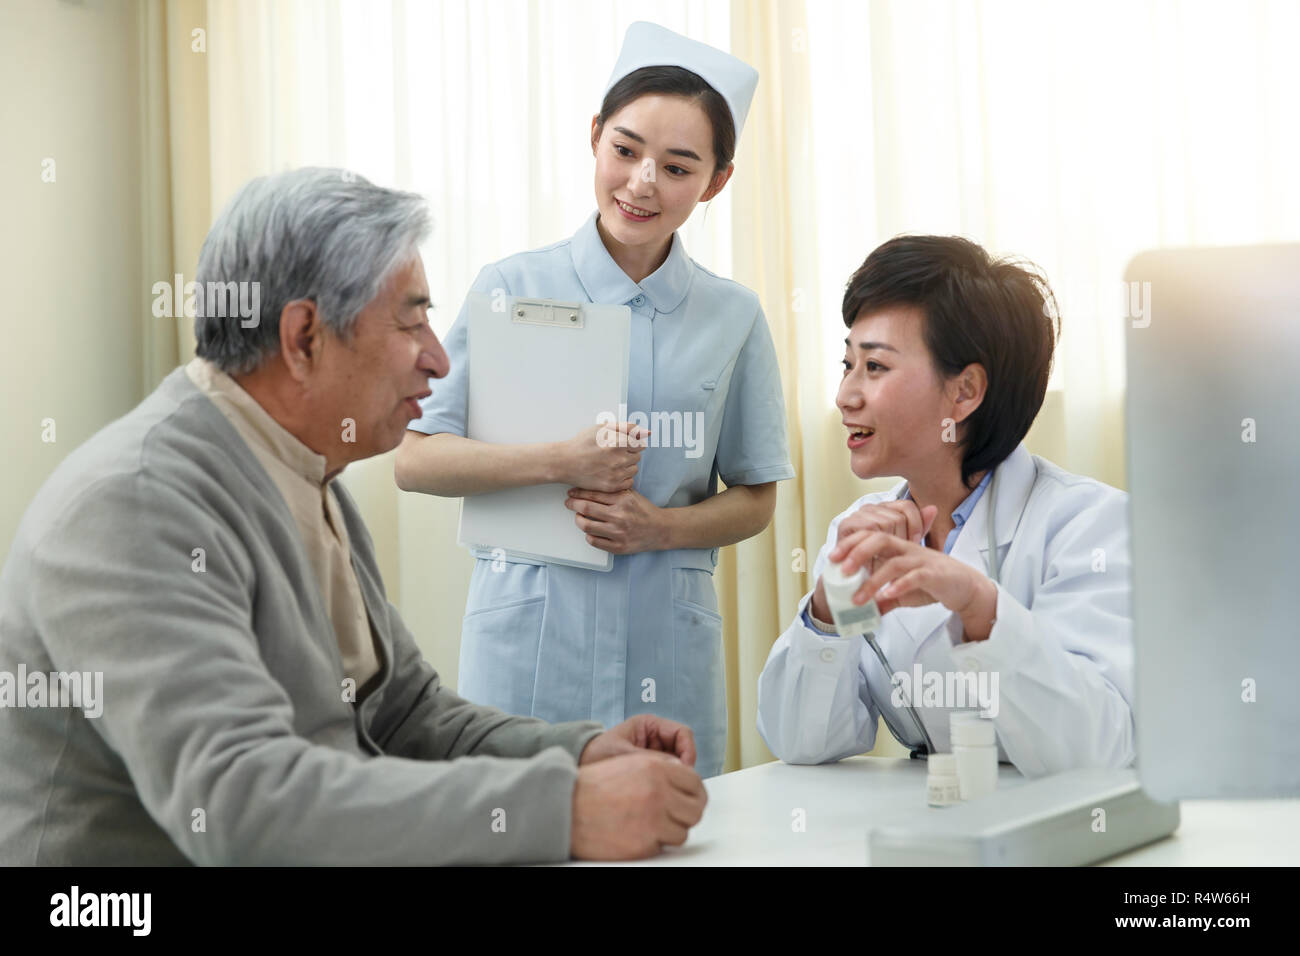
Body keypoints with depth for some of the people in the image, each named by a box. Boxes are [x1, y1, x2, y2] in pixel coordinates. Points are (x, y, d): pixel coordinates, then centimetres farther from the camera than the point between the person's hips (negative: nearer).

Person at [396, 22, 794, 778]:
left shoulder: (733, 317, 6)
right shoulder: (513, 288, 1)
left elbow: (755, 501, 10)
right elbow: (414, 461, -2)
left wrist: (659, 527, -8)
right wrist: (561, 464, -14)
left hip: (669, 644, 2)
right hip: (530, 635, -1)